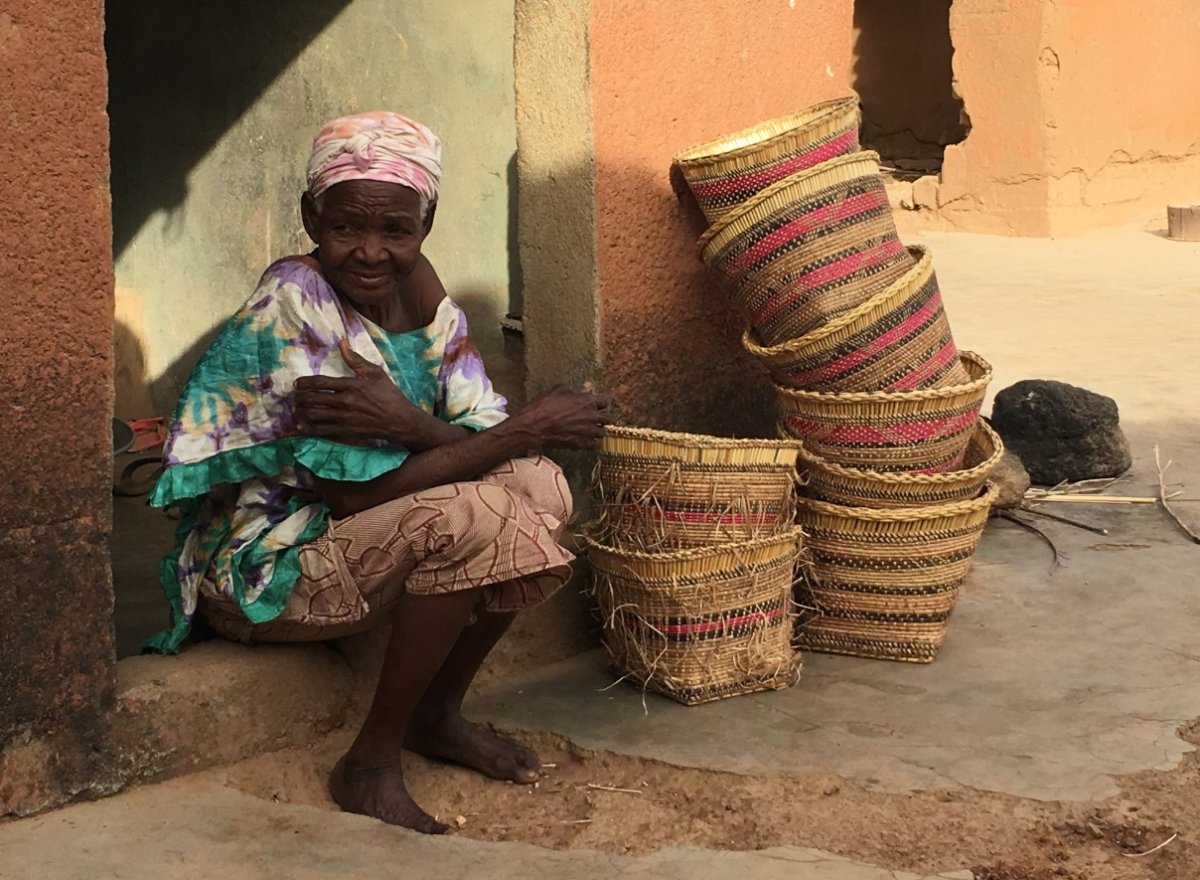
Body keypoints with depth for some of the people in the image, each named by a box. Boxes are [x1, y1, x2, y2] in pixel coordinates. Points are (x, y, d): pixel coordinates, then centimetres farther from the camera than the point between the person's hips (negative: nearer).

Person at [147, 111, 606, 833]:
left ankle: (440, 715, 4)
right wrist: (531, 427, -26)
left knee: (540, 488, -11)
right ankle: (371, 766, -14)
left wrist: (409, 425, -30)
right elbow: (358, 492, -27)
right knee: (469, 517, -28)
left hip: (348, 544, 7)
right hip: (257, 571, -7)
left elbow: (485, 442, -8)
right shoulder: (293, 301, -22)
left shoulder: (420, 293, 0)